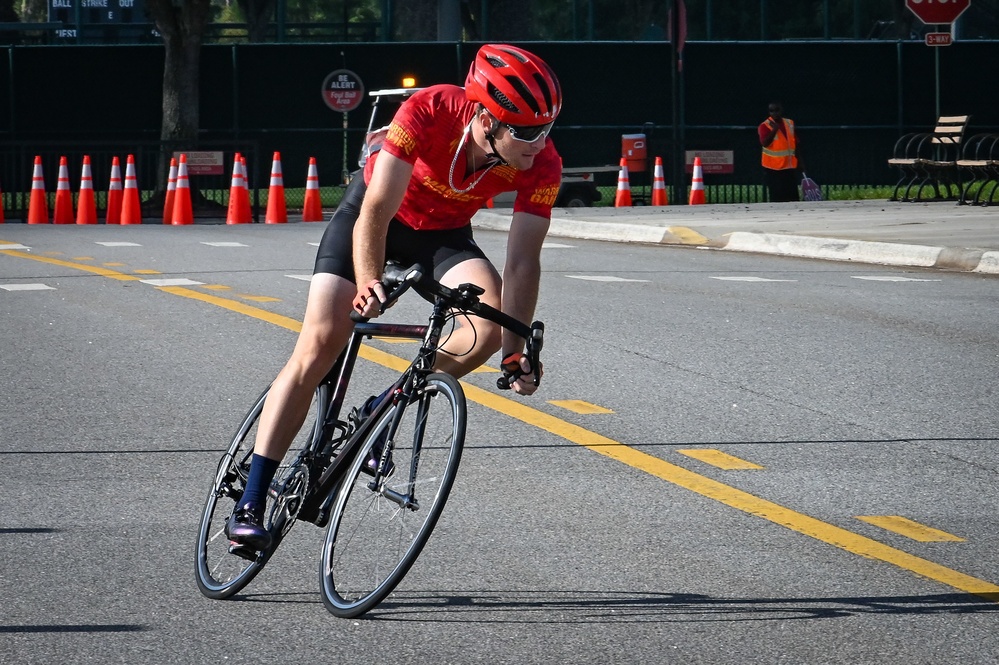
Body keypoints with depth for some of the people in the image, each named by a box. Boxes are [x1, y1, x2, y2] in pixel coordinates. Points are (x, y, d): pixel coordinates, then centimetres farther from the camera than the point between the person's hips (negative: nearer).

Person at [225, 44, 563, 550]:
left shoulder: (542, 165, -27)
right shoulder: (429, 112, -36)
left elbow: (522, 260, -24)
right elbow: (376, 212, -36)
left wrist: (516, 350, -33)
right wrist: (369, 283, -50)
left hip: (445, 233, 3)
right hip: (373, 211, -3)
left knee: (491, 324, -24)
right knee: (321, 342, -15)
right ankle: (250, 504, -12)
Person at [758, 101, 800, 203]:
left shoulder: (790, 123, 9)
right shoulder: (765, 126, -9)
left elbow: (795, 144, 17)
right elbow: (764, 143, -24)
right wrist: (775, 129, -30)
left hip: (790, 167, 5)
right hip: (773, 168, -5)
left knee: (793, 198, 5)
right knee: (777, 198, -5)